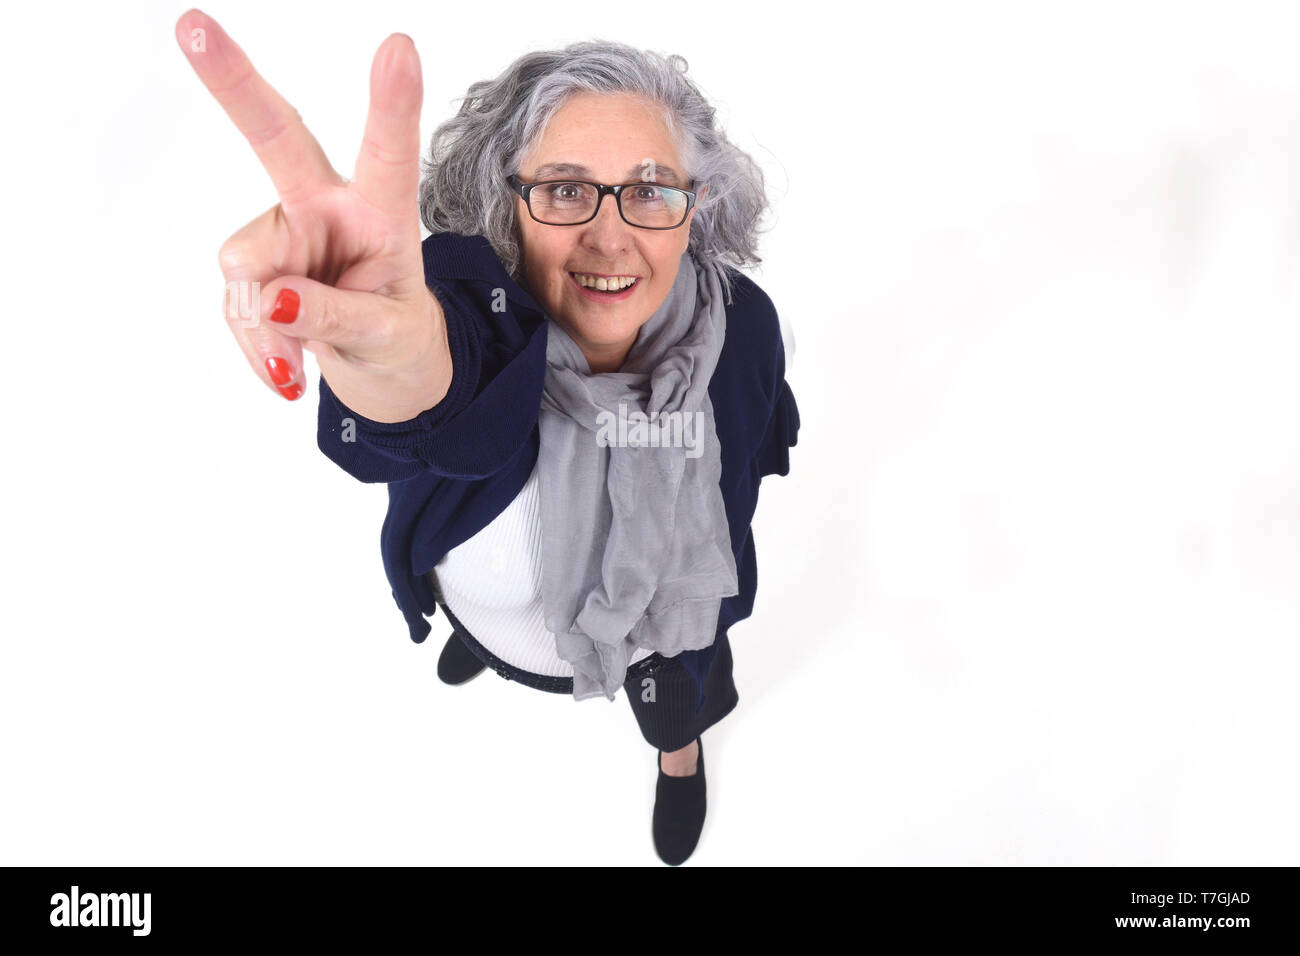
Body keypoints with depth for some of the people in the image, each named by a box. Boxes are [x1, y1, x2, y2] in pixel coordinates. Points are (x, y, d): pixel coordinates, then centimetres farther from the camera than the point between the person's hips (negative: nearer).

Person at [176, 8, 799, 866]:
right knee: (490, 632, 37)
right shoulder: (472, 289, -39)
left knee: (670, 709, 32)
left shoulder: (742, 324, -32)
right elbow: (445, 361, -65)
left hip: (659, 616, 0)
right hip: (488, 597, 1)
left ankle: (680, 751, 71)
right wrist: (403, 358, -89)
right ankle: (477, 637, 77)